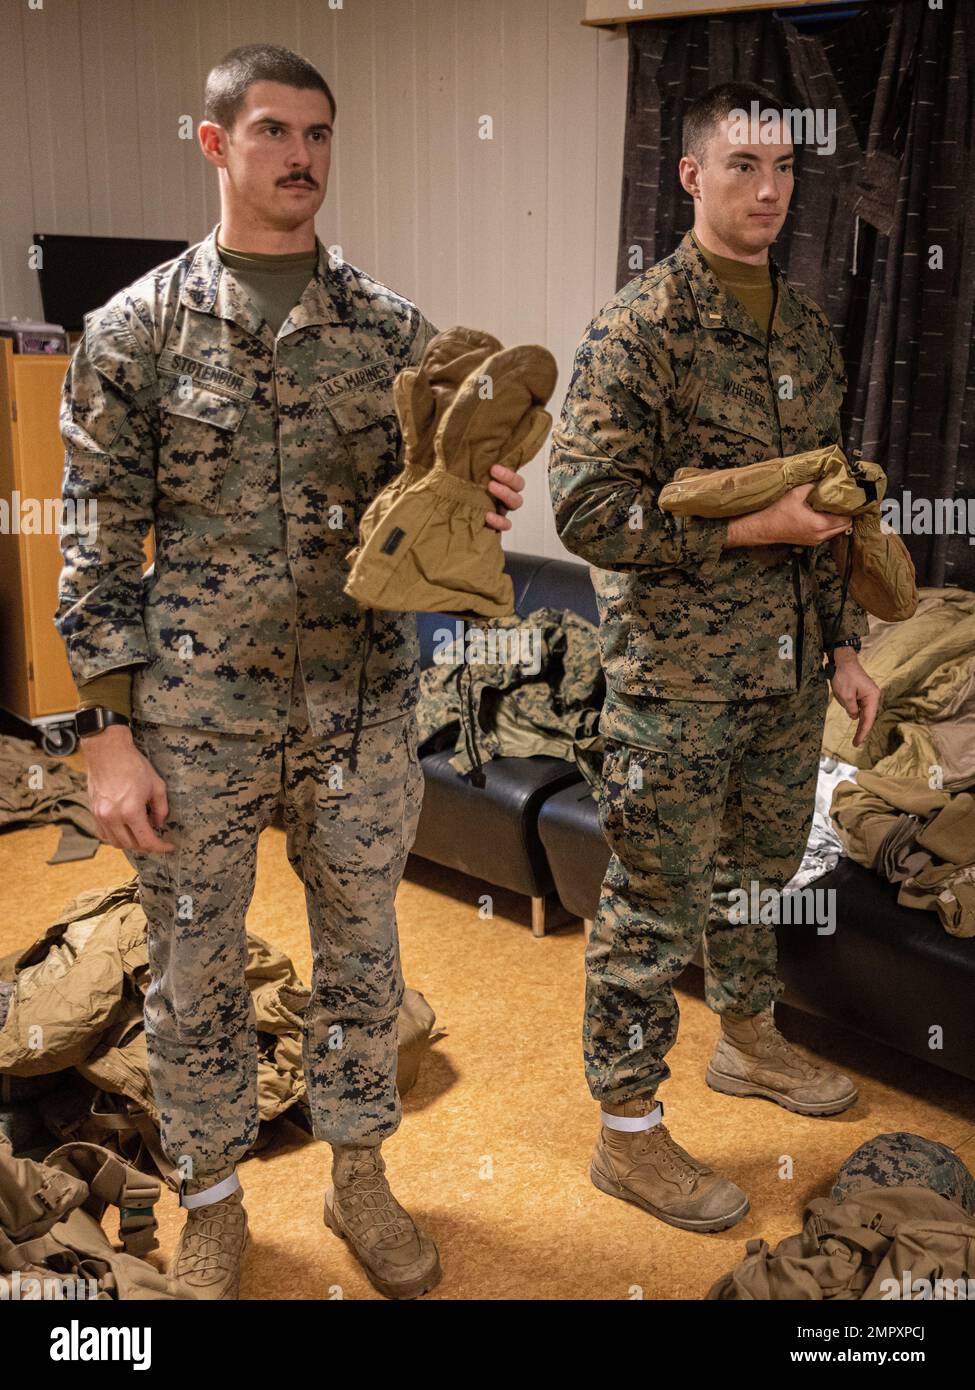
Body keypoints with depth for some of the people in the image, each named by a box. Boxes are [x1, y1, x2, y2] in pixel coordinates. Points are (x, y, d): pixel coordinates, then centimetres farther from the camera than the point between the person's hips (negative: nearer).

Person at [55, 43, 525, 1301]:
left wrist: (471, 510, -17)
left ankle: (357, 1176, 39)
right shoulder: (135, 329, -4)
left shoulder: (393, 330, 2)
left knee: (362, 957, 15)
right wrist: (110, 738, -8)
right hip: (194, 713, -2)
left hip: (362, 707, 2)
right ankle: (211, 1201, 36)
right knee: (195, 973, 12)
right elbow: (98, 545, -4)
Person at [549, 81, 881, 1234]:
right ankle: (627, 1129, 20)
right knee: (657, 902, 3)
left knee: (761, 866, 22)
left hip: (787, 672, 7)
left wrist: (843, 643, 14)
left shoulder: (807, 329, 10)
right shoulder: (639, 329, -13)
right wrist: (750, 527, -21)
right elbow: (586, 507, -20)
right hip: (675, 676, -7)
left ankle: (748, 1039, 46)